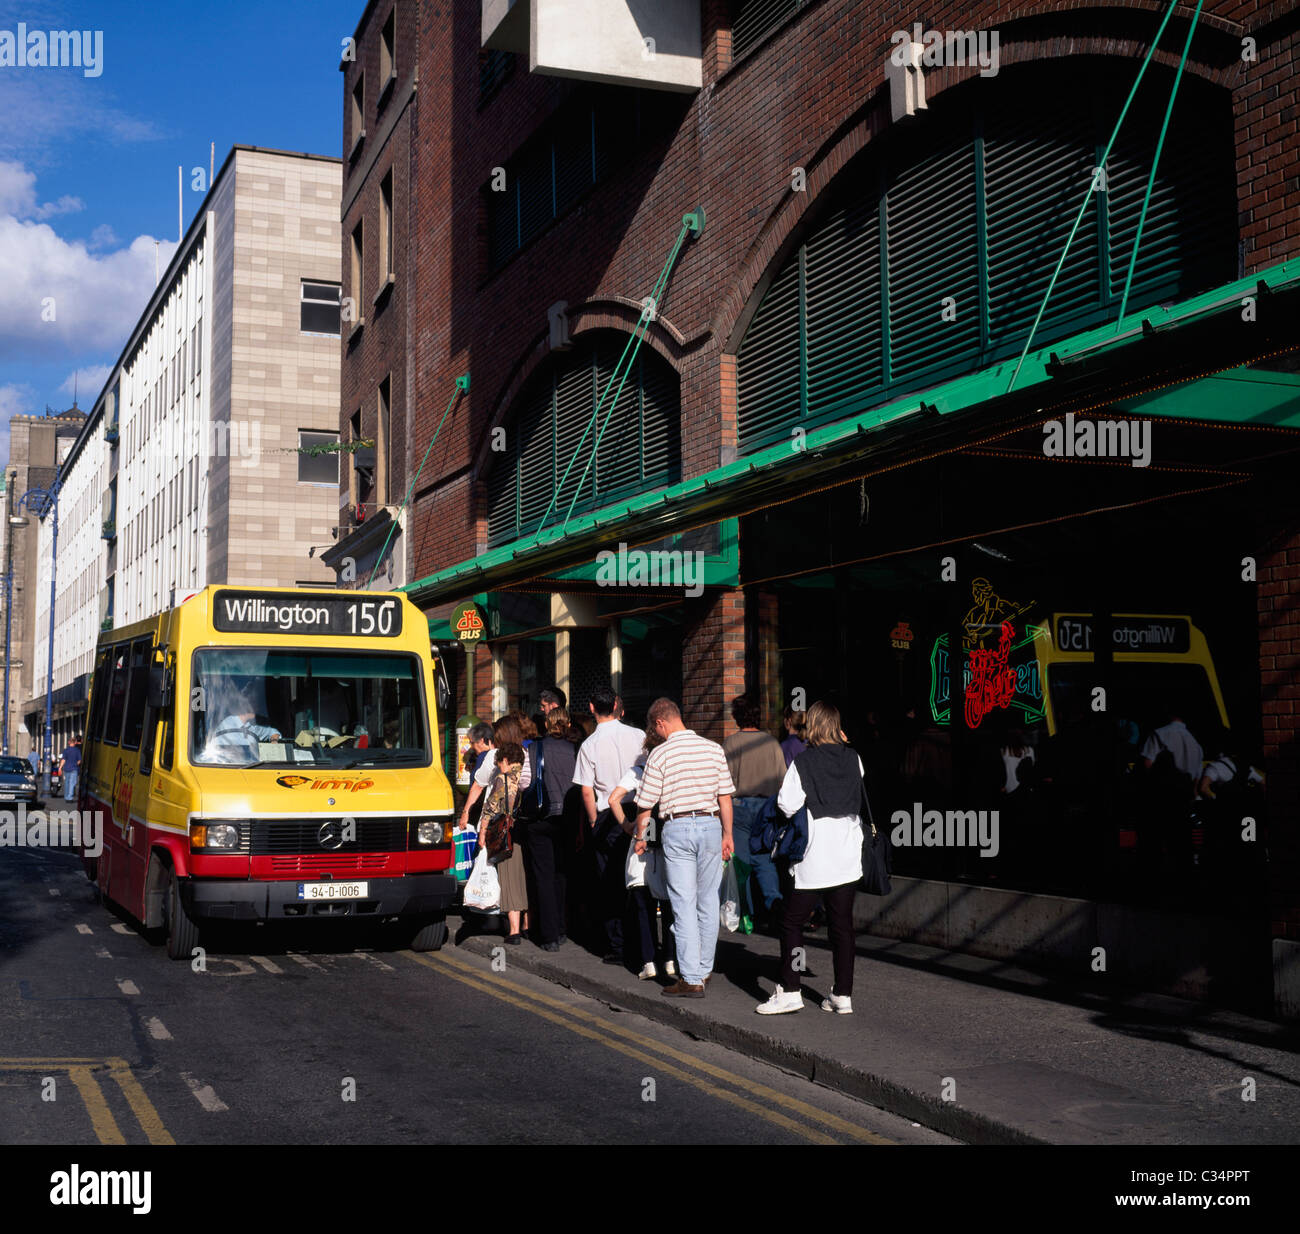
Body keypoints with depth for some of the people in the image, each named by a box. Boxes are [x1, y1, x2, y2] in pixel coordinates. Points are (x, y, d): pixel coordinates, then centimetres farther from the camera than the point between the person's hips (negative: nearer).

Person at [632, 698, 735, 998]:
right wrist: (727, 834, 15)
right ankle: (705, 969, 23)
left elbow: (646, 804, -1)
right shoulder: (713, 748, 5)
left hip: (677, 829, -4)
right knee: (708, 902, 13)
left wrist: (640, 836, 14)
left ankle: (692, 979, -2)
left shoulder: (660, 754, -6)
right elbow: (725, 797, 6)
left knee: (684, 905, -1)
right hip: (710, 825, 4)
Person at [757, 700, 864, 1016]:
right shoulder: (853, 759, 2)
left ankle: (789, 991, 4)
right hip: (847, 856, 4)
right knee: (842, 924, 9)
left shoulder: (803, 762, -11)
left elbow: (786, 805, -16)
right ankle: (843, 994, 11)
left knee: (792, 922, 6)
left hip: (812, 858, -4)